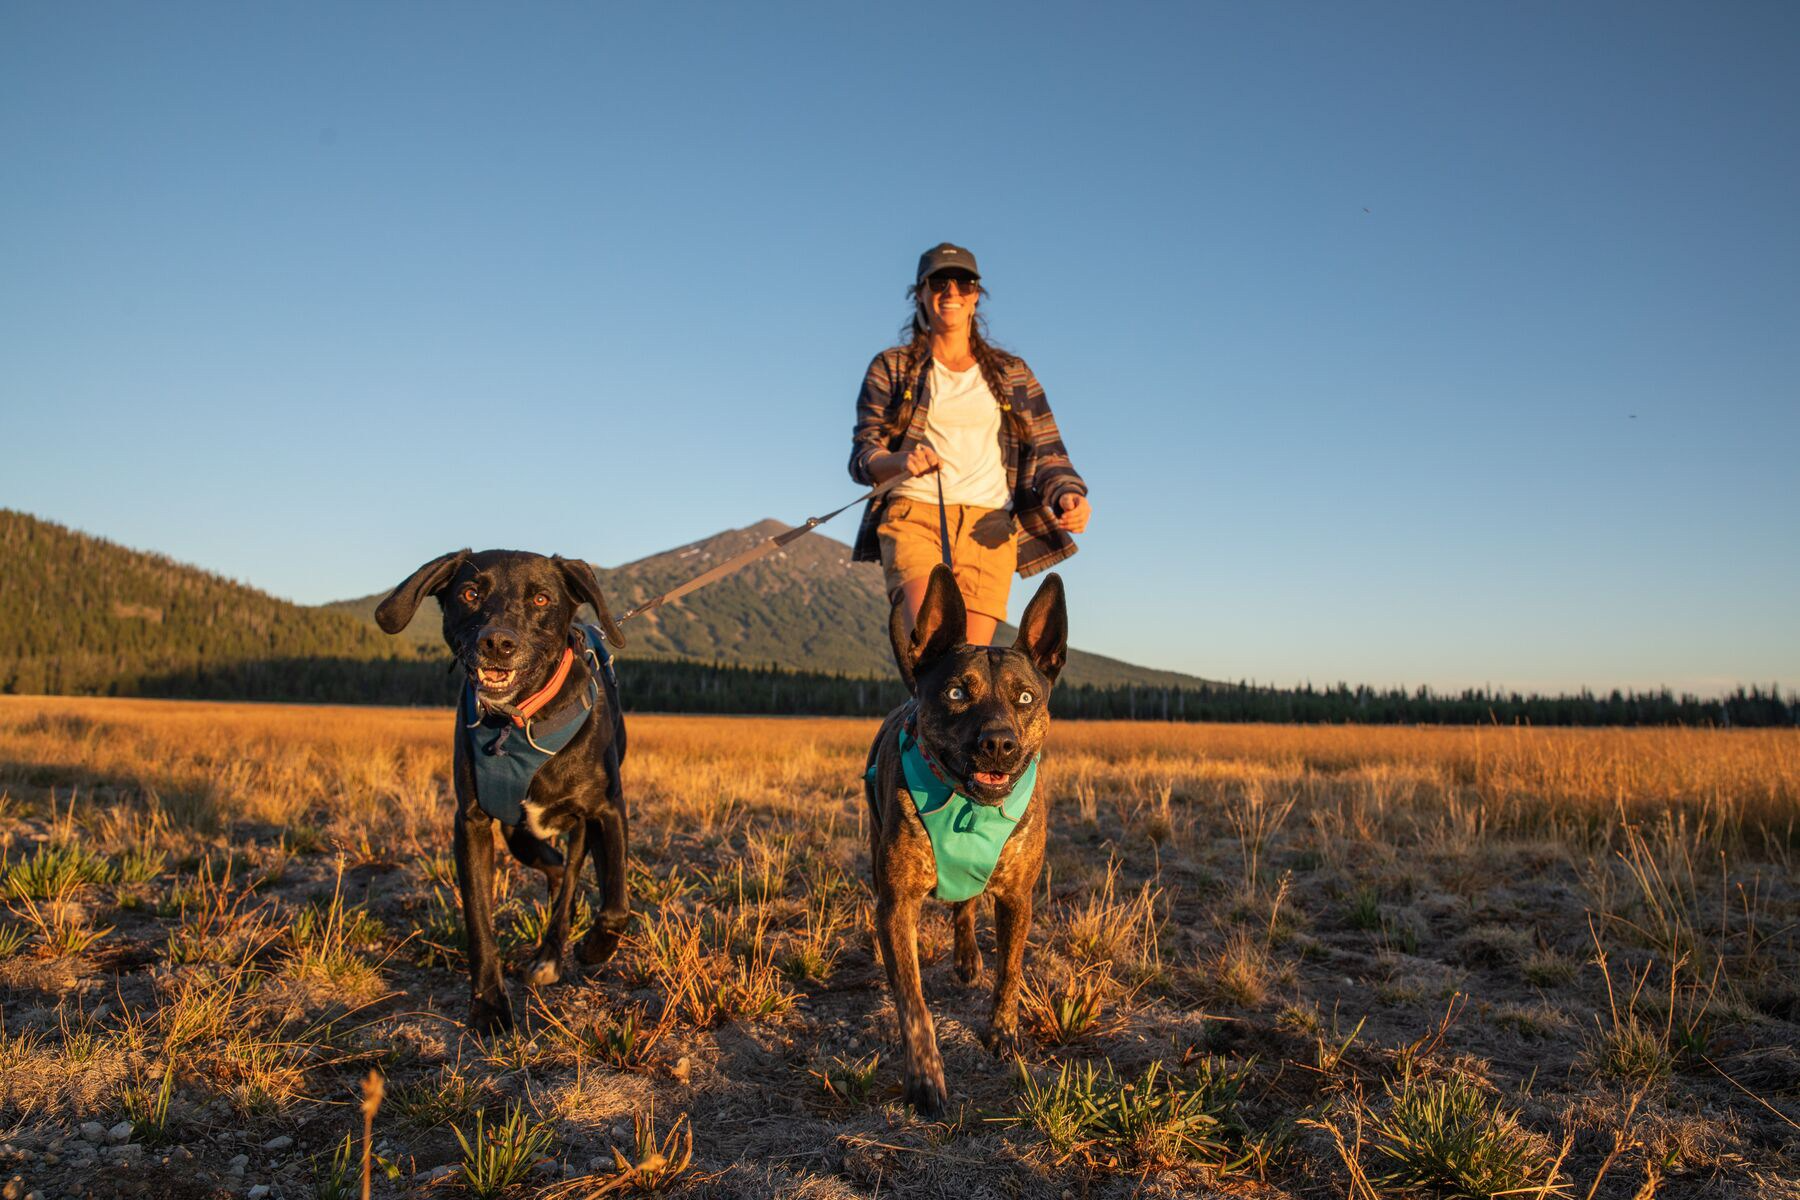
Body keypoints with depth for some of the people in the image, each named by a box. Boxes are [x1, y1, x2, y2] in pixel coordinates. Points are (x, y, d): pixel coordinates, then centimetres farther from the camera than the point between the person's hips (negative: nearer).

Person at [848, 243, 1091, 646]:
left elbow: (1046, 454, 15)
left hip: (988, 526, 2)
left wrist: (1067, 495, -8)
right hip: (913, 515, -1)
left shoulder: (1012, 373, 20)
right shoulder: (892, 367, 15)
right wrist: (901, 460, -15)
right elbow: (862, 458, 8)